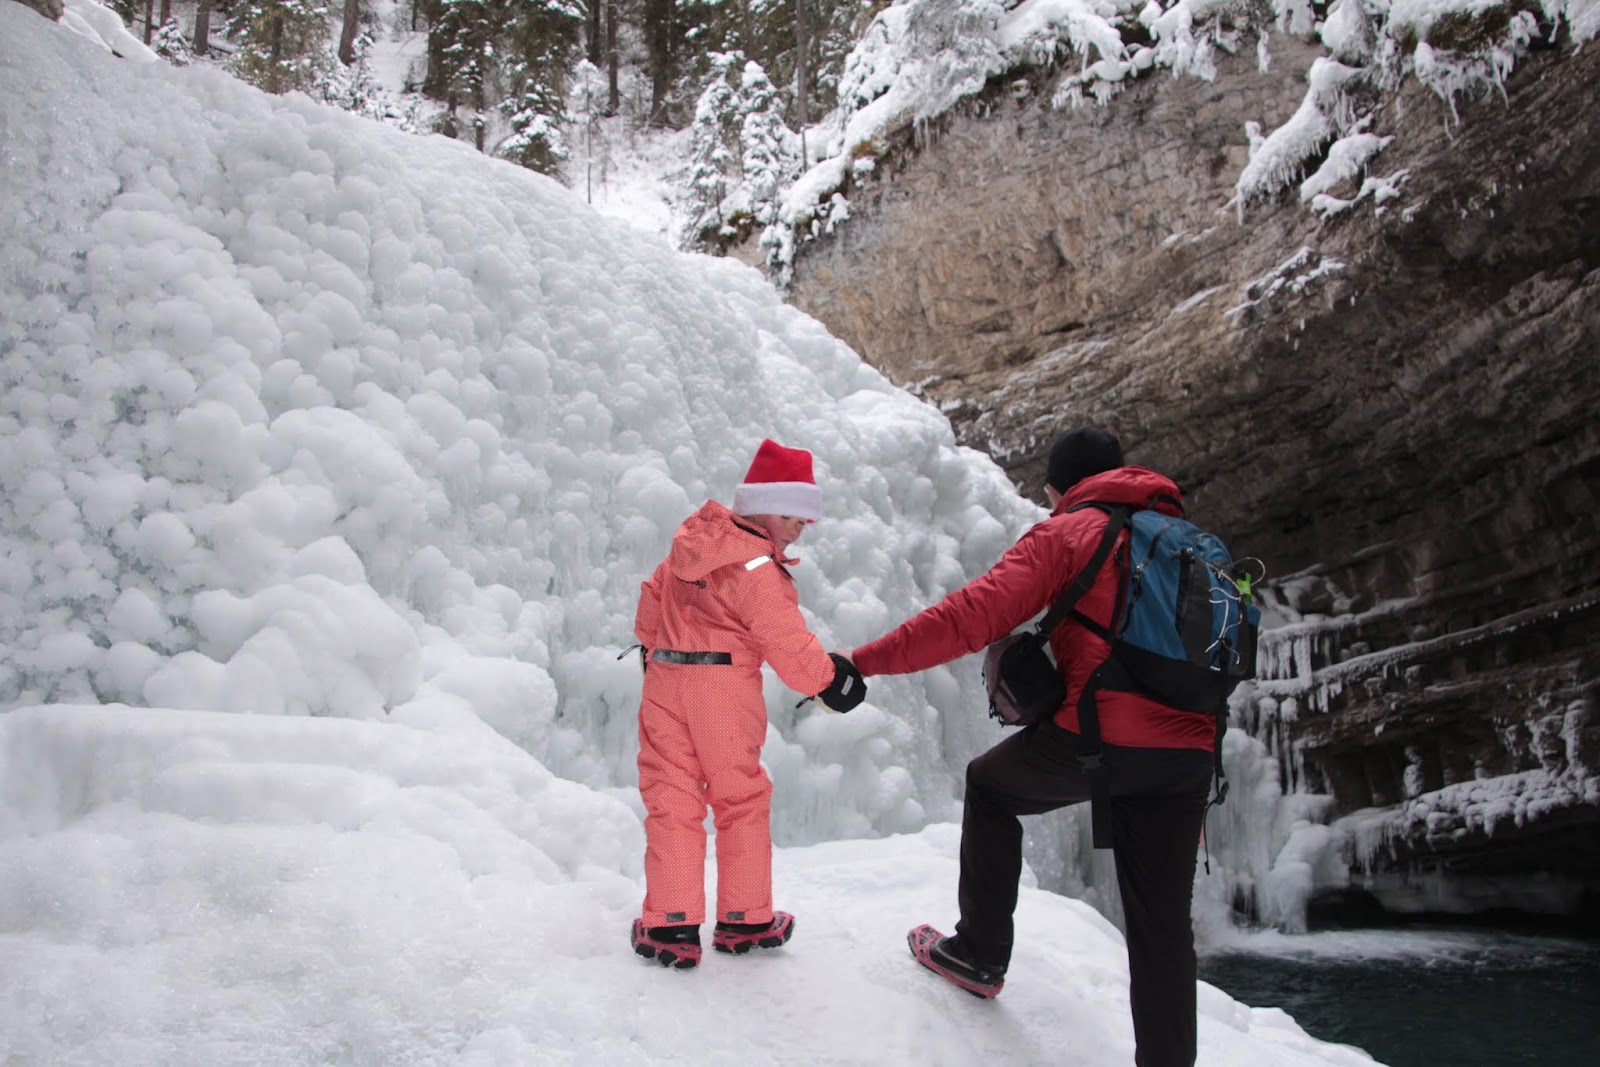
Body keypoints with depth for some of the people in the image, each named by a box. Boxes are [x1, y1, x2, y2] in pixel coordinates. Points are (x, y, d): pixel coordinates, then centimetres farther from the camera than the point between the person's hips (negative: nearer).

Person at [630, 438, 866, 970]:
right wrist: (827, 676, 0)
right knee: (742, 800, 10)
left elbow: (653, 597, 21)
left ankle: (670, 924, 7)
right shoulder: (758, 568, -15)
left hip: (665, 680, 6)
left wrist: (652, 645, 36)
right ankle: (745, 919, 19)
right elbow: (789, 645, -16)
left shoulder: (692, 540, 8)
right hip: (724, 688, -5)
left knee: (672, 799, 7)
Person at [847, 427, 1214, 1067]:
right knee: (1162, 923, 14)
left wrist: (865, 662, -10)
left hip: (1097, 738, -5)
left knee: (989, 785, 22)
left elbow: (973, 615, -12)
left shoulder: (1067, 532, 0)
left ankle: (980, 953, 26)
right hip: (1189, 755, 6)